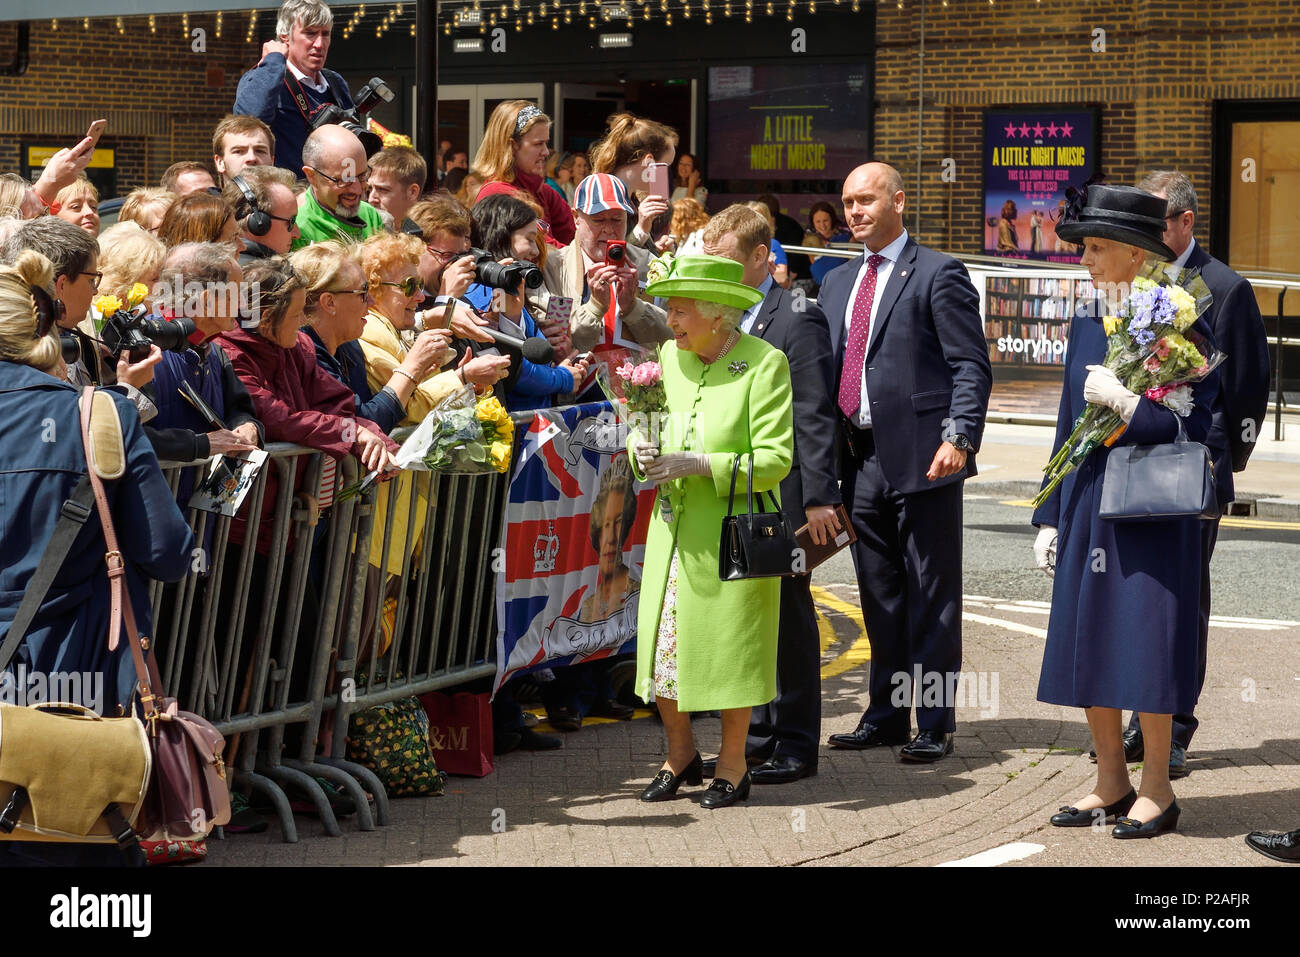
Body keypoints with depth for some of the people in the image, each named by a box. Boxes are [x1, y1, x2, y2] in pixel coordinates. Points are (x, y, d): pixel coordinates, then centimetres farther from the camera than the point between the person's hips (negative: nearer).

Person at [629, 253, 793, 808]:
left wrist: (701, 464, -20)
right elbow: (646, 425, 19)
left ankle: (732, 765, 16)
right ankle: (680, 757, 23)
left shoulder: (765, 363, -10)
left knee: (729, 643, 0)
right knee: (661, 639, 4)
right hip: (674, 527, 5)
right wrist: (642, 449, -4)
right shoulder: (669, 357, 8)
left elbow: (775, 460, -13)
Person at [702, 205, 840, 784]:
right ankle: (759, 736, 21)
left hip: (782, 495, -7)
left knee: (788, 614, 0)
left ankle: (797, 744, 6)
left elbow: (814, 417, -13)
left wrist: (819, 498, -17)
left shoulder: (796, 319, -10)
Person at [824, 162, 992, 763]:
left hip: (920, 458, -7)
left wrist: (959, 438, -20)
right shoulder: (837, 284, 18)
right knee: (879, 595, 12)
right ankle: (886, 715, 20)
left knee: (931, 596, -1)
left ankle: (934, 724, 3)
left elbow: (971, 367, -8)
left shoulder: (938, 275, -3)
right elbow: (825, 369, 19)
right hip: (860, 459, 7)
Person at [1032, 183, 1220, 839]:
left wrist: (1126, 402, -21)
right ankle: (1111, 782, 20)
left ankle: (1156, 790, 10)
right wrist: (1051, 515, 13)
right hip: (1089, 506, 6)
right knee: (1088, 642, 8)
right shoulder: (1087, 325, 10)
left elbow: (1192, 425, -11)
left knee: (1146, 642, -2)